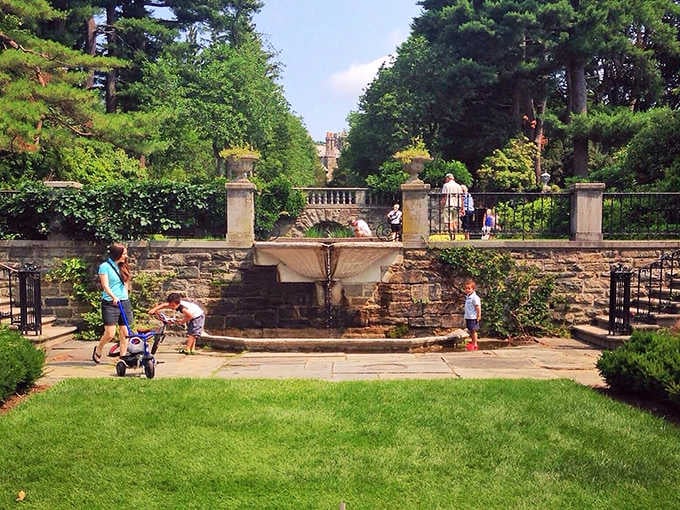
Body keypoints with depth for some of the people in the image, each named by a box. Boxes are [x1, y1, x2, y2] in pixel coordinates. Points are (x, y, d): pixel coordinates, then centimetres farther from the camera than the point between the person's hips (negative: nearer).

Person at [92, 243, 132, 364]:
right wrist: (114, 297, -29)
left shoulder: (122, 266, 12)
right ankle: (98, 350, 20)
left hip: (124, 302, 6)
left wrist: (126, 297, 13)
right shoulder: (105, 266, -6)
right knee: (110, 334, -7)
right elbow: (105, 285, -15)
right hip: (110, 304, -6)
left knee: (124, 333, 4)